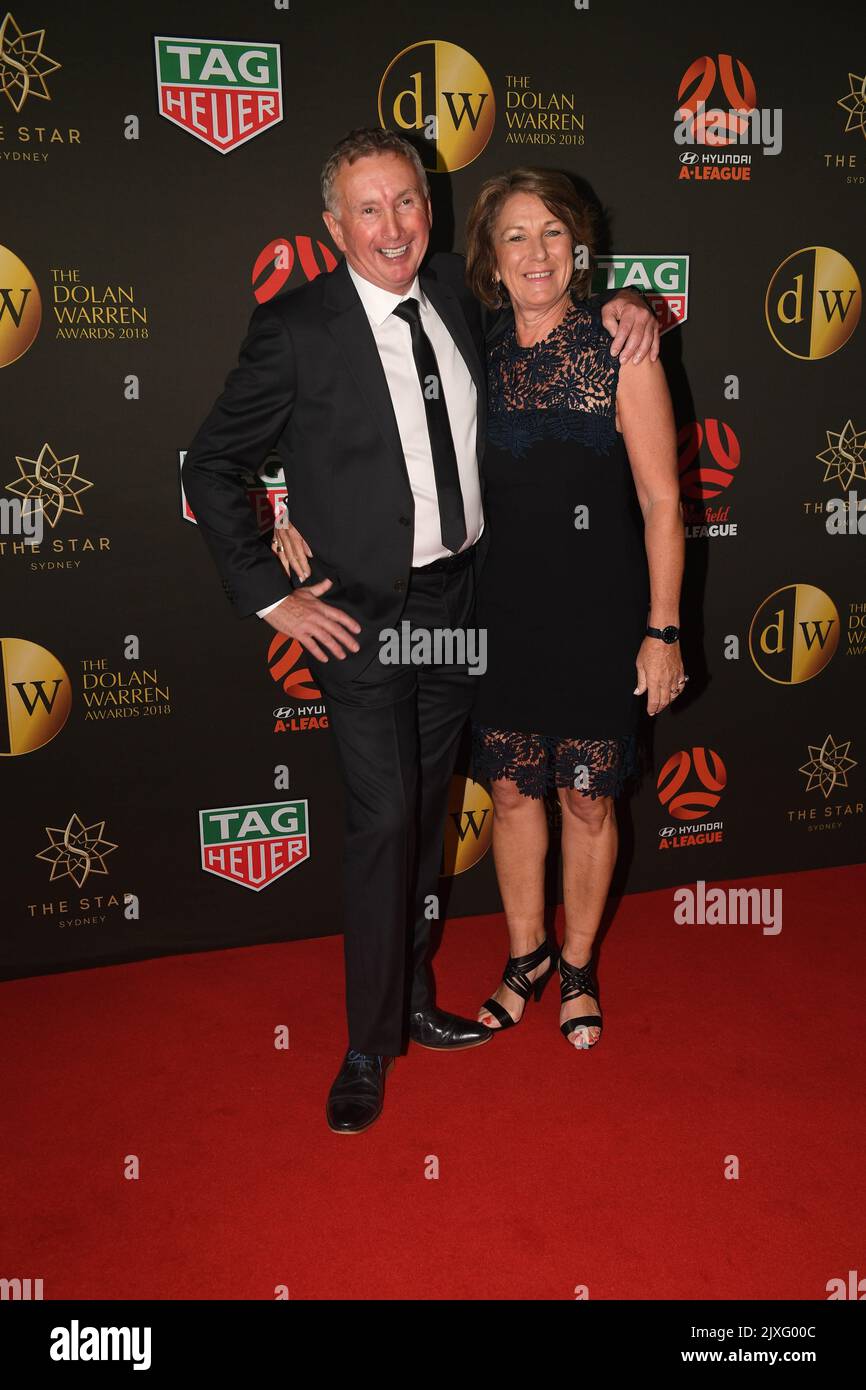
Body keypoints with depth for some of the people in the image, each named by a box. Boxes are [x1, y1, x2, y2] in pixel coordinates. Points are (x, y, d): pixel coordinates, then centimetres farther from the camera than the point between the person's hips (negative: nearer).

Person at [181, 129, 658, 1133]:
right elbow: (210, 467, -6)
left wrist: (616, 304, 4)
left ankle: (412, 996, 34)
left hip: (457, 597, 5)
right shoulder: (295, 326, -11)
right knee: (384, 820, -5)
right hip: (363, 614, -5)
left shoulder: (456, 293, 4)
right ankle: (369, 1046, 14)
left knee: (424, 812, 15)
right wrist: (272, 596, -10)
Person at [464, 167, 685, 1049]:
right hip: (502, 611, 3)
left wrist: (662, 630, -10)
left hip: (597, 613, -3)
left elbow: (660, 503, -7)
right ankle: (526, 955, 34)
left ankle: (577, 967, 31)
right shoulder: (478, 358, 3)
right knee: (511, 789, 12)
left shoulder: (621, 353, -7)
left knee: (587, 799, 8)